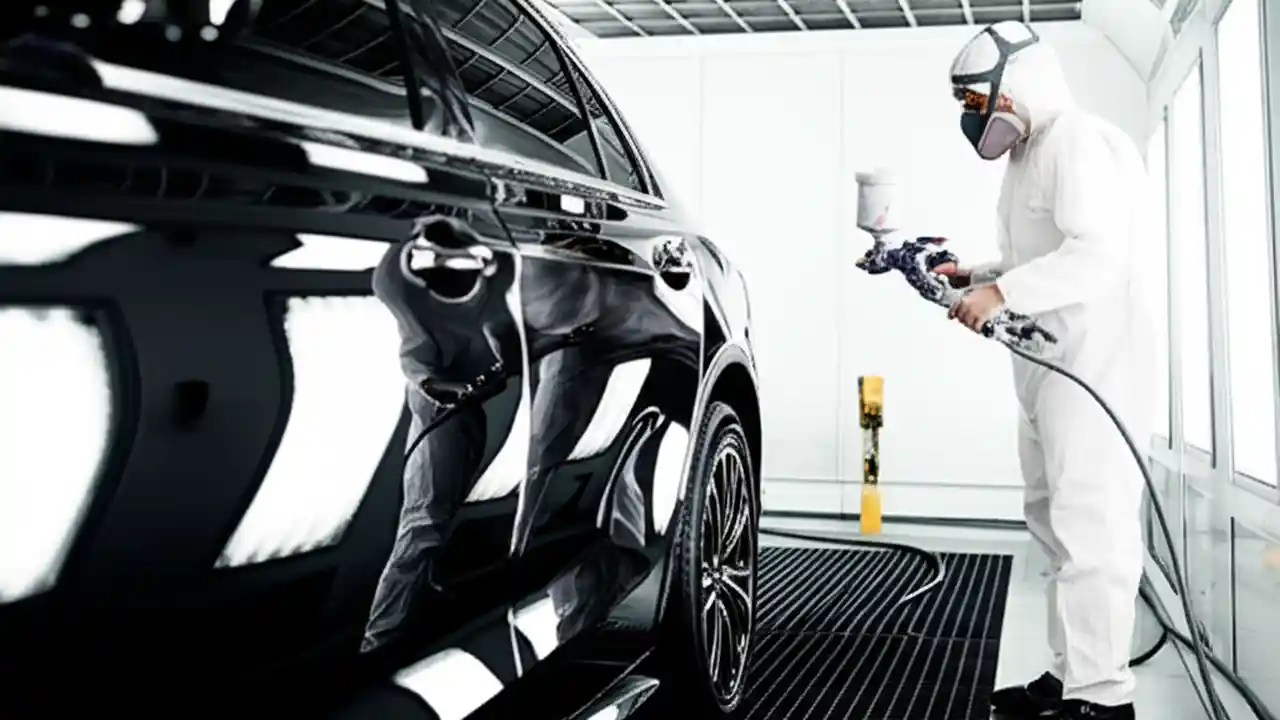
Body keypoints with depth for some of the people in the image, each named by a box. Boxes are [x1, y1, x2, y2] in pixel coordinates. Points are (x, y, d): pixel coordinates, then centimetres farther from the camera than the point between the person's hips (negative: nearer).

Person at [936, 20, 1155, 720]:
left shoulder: (1081, 143, -10)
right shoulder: (1027, 157, 21)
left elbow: (1099, 253, -23)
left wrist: (1002, 292, -23)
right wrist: (973, 278, 14)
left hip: (1095, 369, -11)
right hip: (1047, 371, 11)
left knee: (1090, 529, -10)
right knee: (1056, 525, 13)